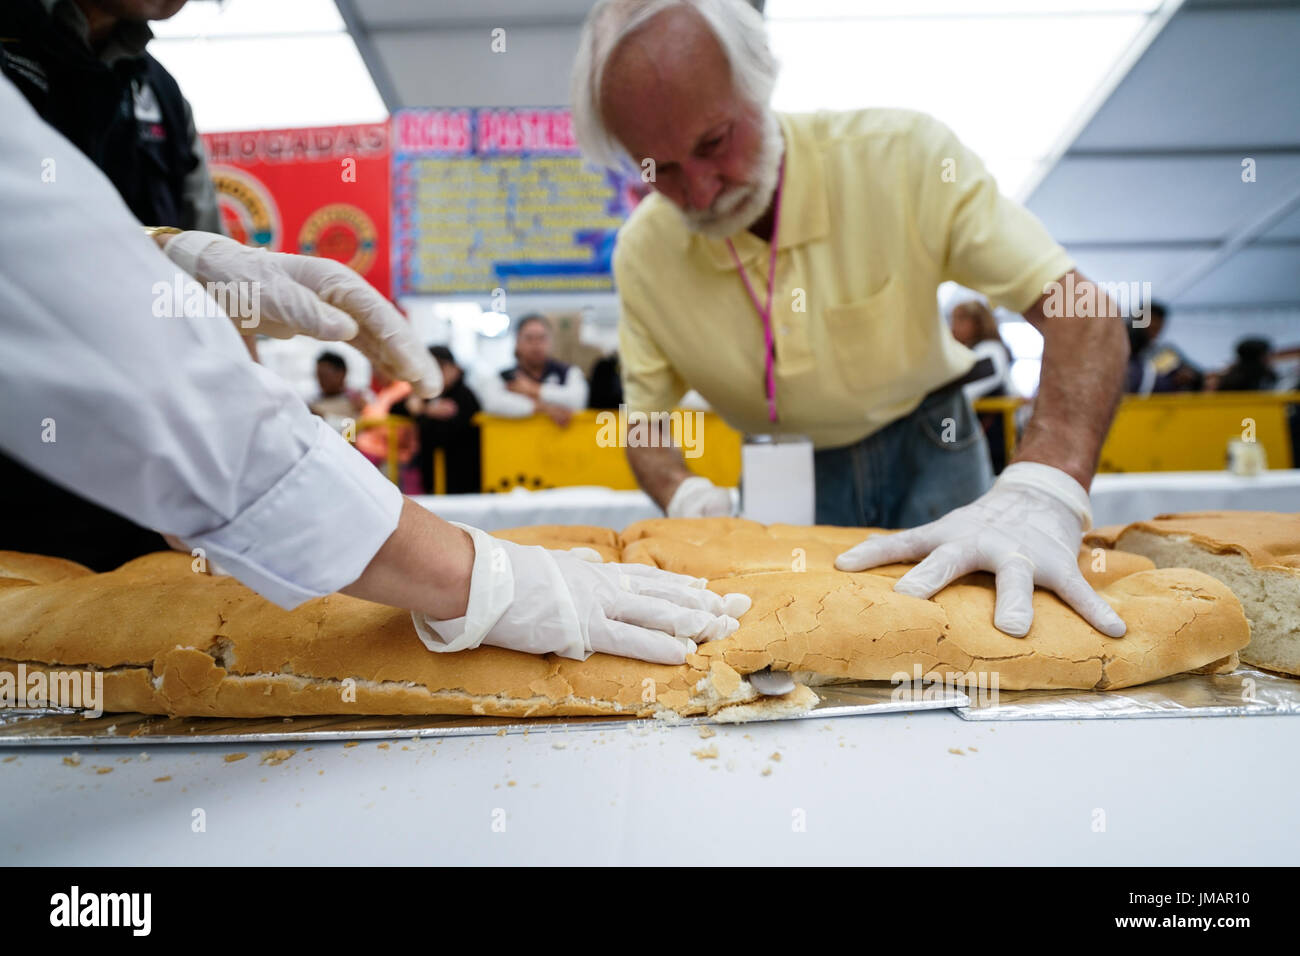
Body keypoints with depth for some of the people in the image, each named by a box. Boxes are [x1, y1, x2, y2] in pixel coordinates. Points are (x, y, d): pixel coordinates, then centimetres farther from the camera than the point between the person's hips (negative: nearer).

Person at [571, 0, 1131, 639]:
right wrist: (686, 496, -30)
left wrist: (1039, 495, -46)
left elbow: (1084, 317, -28)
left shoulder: (906, 157, -24)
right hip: (788, 475, 2)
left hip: (926, 447, -1)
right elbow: (644, 424, -6)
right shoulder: (641, 254, -16)